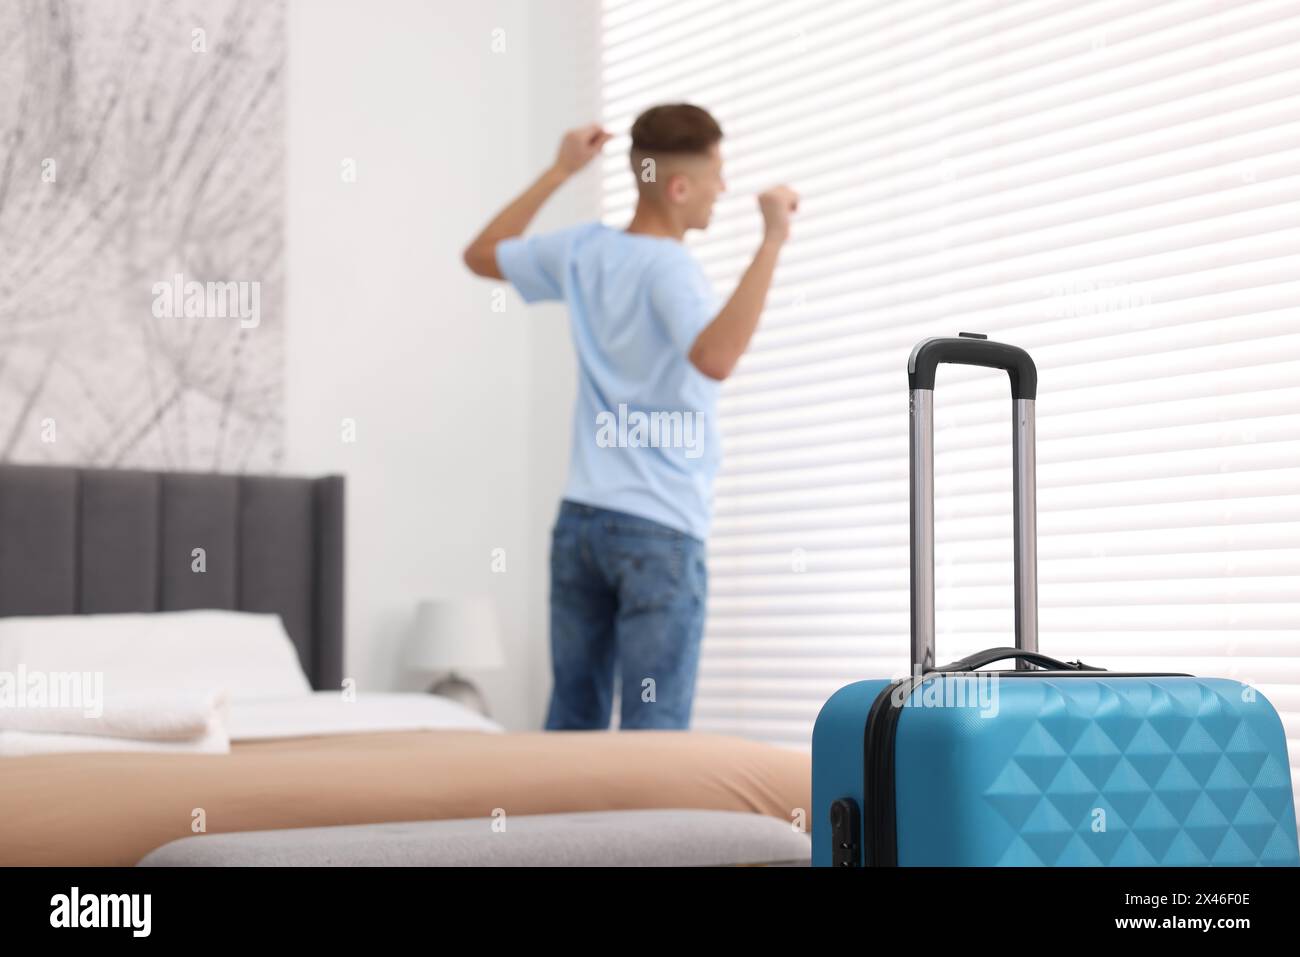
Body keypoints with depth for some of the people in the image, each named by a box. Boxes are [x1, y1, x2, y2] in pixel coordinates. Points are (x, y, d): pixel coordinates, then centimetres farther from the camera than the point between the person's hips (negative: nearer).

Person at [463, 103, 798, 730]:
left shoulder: (581, 251, 7)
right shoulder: (669, 269, -14)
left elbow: (480, 256, 26)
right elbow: (715, 359, -34)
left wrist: (559, 172, 27)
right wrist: (772, 243, -29)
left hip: (579, 520, 7)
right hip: (660, 530, -7)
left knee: (570, 724, 11)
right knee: (653, 732, -5)